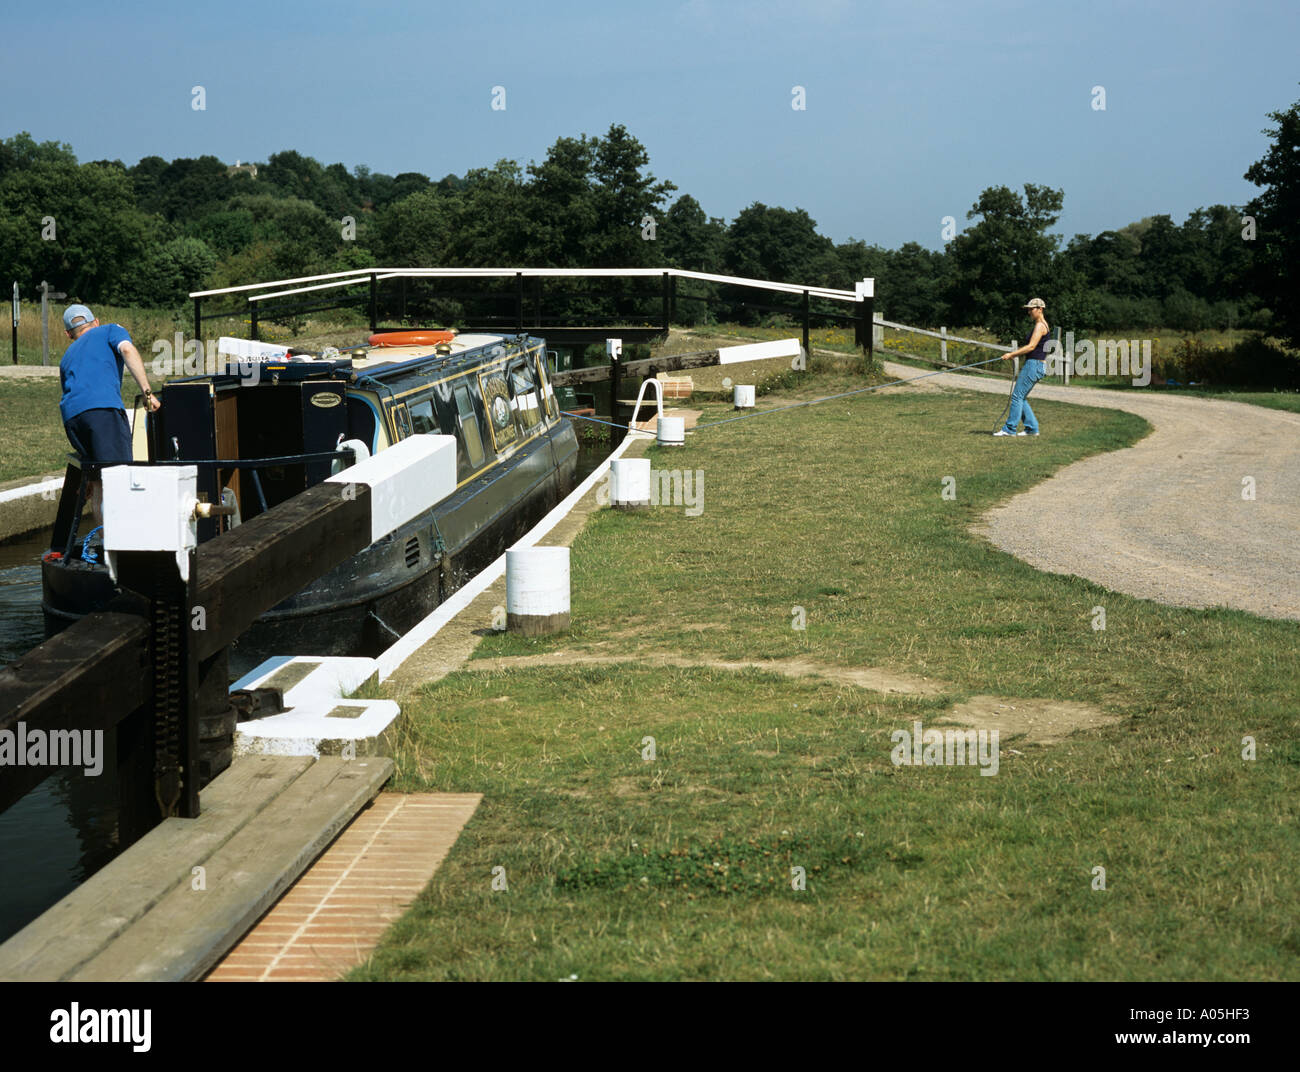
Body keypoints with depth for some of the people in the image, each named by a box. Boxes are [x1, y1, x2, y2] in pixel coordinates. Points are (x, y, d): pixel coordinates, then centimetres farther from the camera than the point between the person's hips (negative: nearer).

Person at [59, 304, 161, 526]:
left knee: (98, 484, 13)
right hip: (103, 406, -6)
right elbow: (127, 350, -1)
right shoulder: (110, 331, 22)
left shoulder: (66, 357, 36)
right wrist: (147, 392, -10)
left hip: (70, 416, 6)